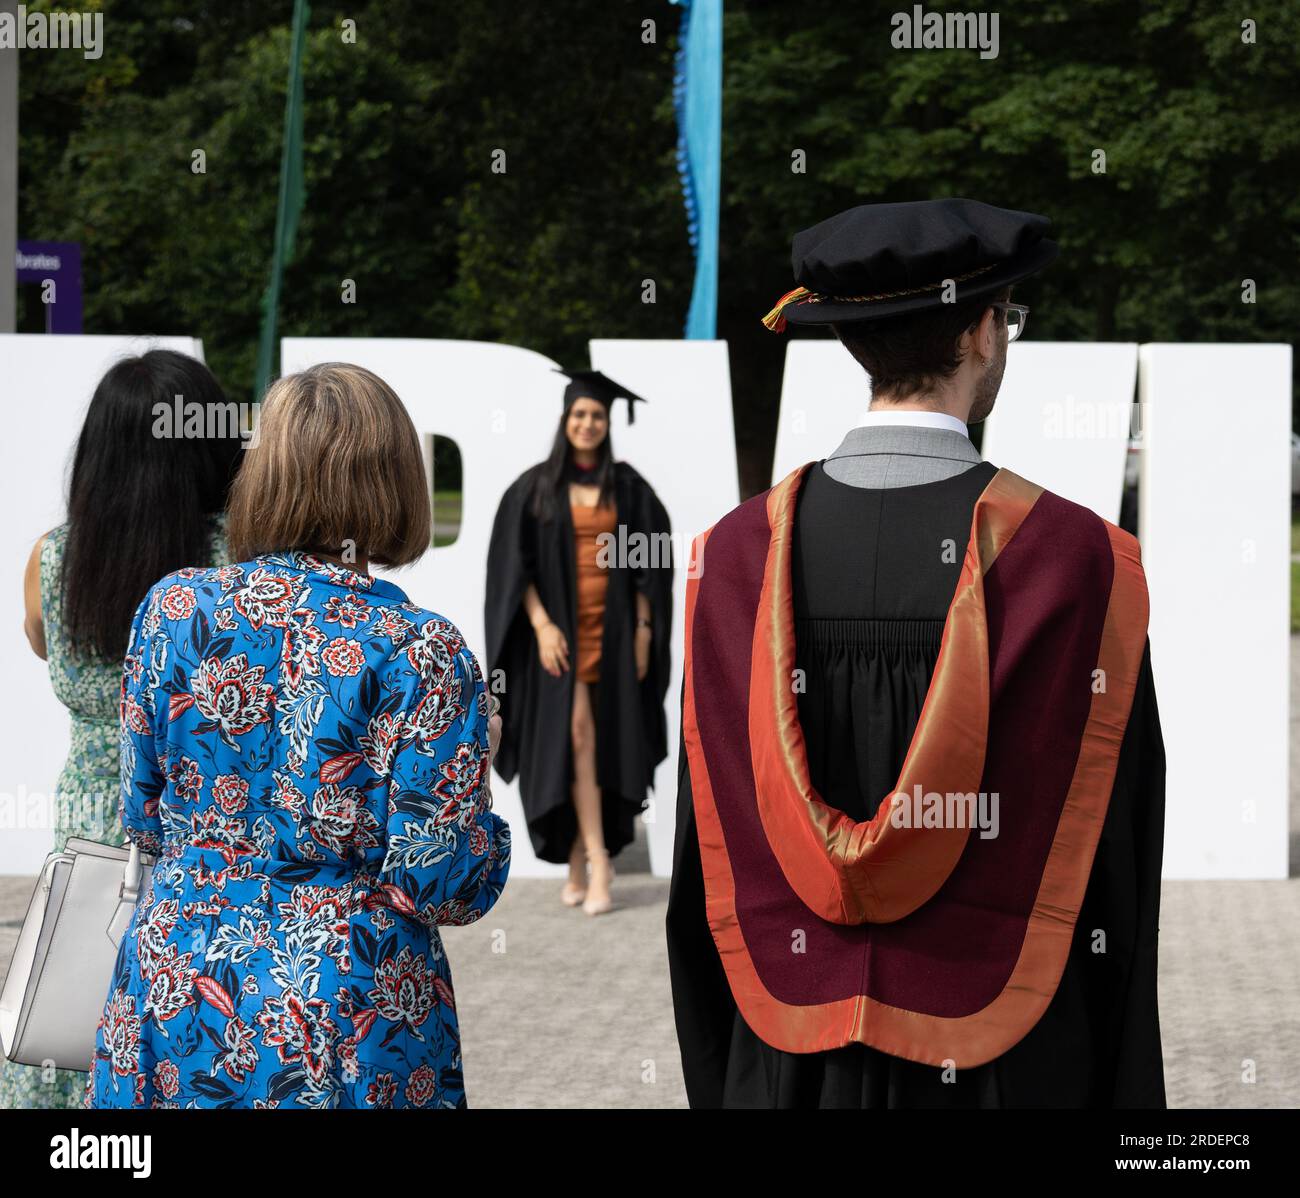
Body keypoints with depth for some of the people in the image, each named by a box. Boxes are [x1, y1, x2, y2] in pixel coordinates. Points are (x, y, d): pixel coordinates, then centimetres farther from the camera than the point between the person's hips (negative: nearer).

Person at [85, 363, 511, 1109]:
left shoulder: (173, 609, -5)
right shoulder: (422, 653, -15)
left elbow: (144, 820, 5)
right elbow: (448, 886, -15)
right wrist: (479, 759, 2)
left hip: (173, 1011, 3)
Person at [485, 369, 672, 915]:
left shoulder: (627, 486, 6)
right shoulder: (536, 486, 1)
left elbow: (647, 562, 7)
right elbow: (515, 562, -2)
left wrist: (643, 629, 0)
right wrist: (541, 624, -12)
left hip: (613, 629, 2)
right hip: (559, 628, -2)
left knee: (605, 743, 2)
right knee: (576, 736, -12)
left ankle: (578, 860, 11)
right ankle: (595, 860, -15)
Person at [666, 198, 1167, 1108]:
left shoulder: (736, 555, -4)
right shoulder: (1077, 557, -13)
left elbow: (706, 861, 2)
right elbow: (1114, 871, -9)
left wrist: (719, 1082, 12)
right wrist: (1124, 1092, 1)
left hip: (789, 1065, 3)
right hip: (1002, 1067, -2)